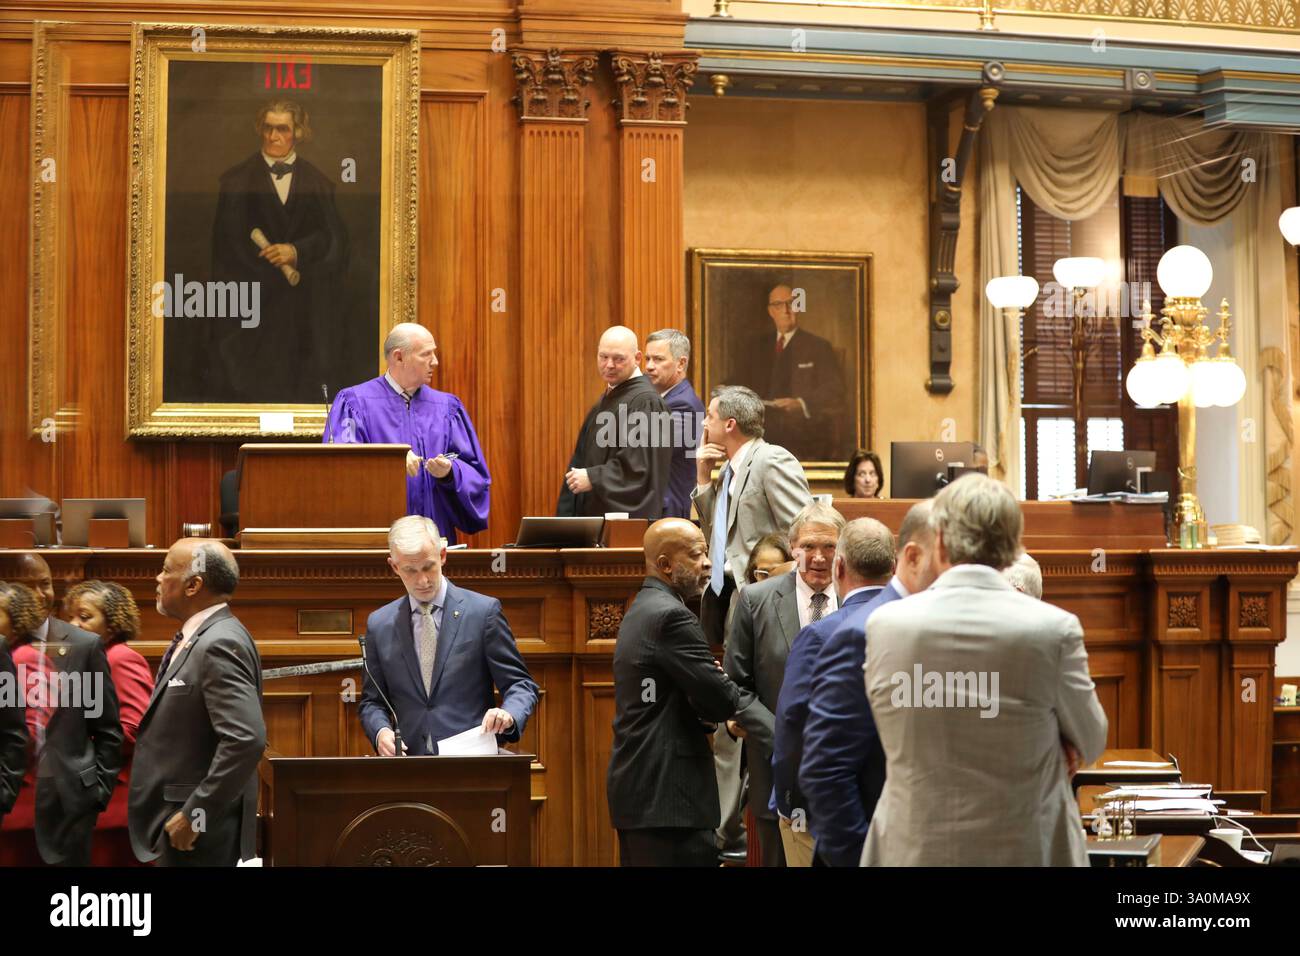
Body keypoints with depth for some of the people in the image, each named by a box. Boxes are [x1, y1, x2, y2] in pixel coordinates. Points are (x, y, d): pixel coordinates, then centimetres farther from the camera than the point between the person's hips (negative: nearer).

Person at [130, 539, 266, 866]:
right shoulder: (196, 638, 11)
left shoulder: (220, 644, -19)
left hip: (200, 826, -9)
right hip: (177, 817, 9)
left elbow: (246, 739, -27)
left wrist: (194, 816, -22)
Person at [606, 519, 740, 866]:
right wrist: (726, 685, 5)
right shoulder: (672, 616, -14)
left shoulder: (640, 611, 17)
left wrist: (710, 715, 4)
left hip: (636, 787, 10)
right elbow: (722, 701, -17)